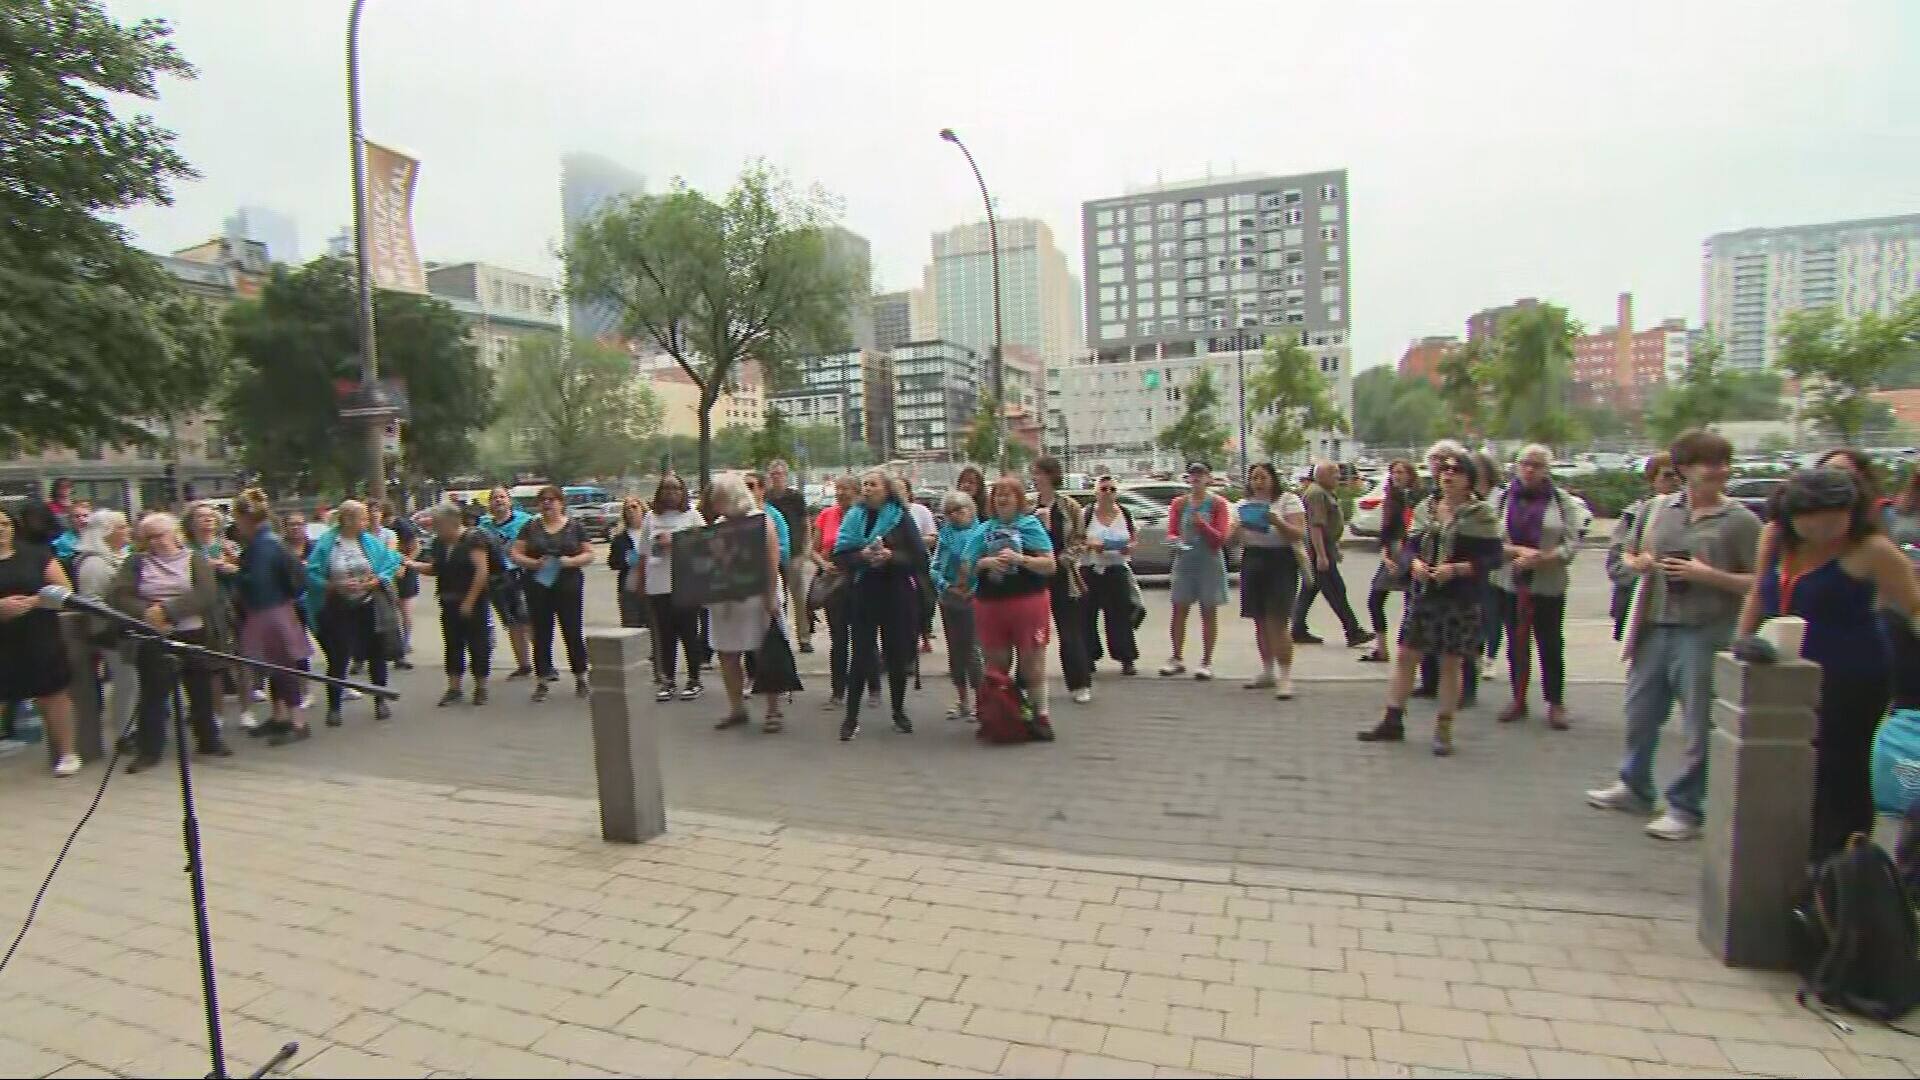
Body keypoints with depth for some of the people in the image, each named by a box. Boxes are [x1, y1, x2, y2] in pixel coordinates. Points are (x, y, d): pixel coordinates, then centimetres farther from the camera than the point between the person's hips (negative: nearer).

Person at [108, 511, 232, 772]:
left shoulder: (195, 559, 3)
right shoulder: (136, 563, 9)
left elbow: (205, 596, -11)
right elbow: (117, 595, -3)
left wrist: (167, 609, -20)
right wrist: (146, 612, -18)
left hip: (195, 636, -1)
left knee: (201, 691, 9)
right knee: (153, 693, 1)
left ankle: (209, 740, 22)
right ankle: (149, 750, 11)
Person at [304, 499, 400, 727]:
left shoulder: (370, 542, -2)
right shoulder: (325, 543, -9)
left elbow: (392, 563, -1)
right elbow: (312, 575, -10)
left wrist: (375, 582, -15)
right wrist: (334, 585, -22)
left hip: (368, 607, 2)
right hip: (337, 609, -2)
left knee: (376, 653, 9)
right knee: (338, 658, 2)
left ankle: (381, 700, 24)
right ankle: (333, 706, 16)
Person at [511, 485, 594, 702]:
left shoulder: (574, 527, 5)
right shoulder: (530, 527, 8)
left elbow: (589, 554, 4)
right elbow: (515, 554, 4)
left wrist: (572, 561, -14)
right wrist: (534, 563, -13)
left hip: (569, 587, -1)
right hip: (538, 588, 1)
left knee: (573, 632, 1)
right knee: (541, 635, 4)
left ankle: (580, 678, 14)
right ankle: (542, 681, 12)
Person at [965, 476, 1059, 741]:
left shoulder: (1031, 526, 2)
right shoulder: (984, 530, 11)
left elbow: (1049, 565, -4)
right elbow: (969, 567, 10)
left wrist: (1020, 559, -18)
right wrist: (985, 562, -9)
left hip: (1027, 602, -3)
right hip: (989, 604, 3)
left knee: (1032, 662, 0)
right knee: (996, 664, 8)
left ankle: (1041, 715, 9)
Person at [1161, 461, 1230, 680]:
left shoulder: (1217, 503, -1)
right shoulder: (1179, 503, 8)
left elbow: (1220, 538, -5)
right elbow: (1170, 533, 6)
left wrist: (1202, 524, -21)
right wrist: (1174, 539, -17)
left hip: (1210, 563, -3)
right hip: (1184, 561, 3)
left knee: (1208, 612, 3)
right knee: (1179, 610, 3)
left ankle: (1206, 662, 10)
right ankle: (1177, 659, 13)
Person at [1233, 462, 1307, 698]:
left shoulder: (1288, 501, -2)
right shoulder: (1244, 505, 14)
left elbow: (1299, 534, -10)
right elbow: (1232, 540, 13)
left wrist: (1278, 523, -26)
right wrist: (1238, 529, -9)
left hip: (1281, 563, -5)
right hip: (1252, 563, 5)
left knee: (1278, 622, -12)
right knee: (1260, 622, 11)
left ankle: (1285, 677, -8)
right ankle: (1267, 672, 23)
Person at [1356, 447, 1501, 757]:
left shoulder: (1481, 514, -5)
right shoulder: (1424, 508, 8)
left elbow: (1492, 557, -9)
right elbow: (1410, 545, 10)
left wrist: (1456, 569, -21)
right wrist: (1414, 563, -11)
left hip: (1461, 600, -4)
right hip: (1423, 594, 4)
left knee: (1451, 662, 5)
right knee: (1406, 655, 5)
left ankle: (1443, 730, 17)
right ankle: (1393, 721, 15)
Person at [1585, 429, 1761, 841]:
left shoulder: (1740, 520, -4)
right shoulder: (1657, 508, 8)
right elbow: (1628, 556, 19)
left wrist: (1709, 575, -19)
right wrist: (1638, 563, -2)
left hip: (1705, 634, -5)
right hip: (1654, 627, 5)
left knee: (1700, 727, 1)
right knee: (1640, 713, 17)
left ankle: (1685, 809, 15)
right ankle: (1634, 787, 36)